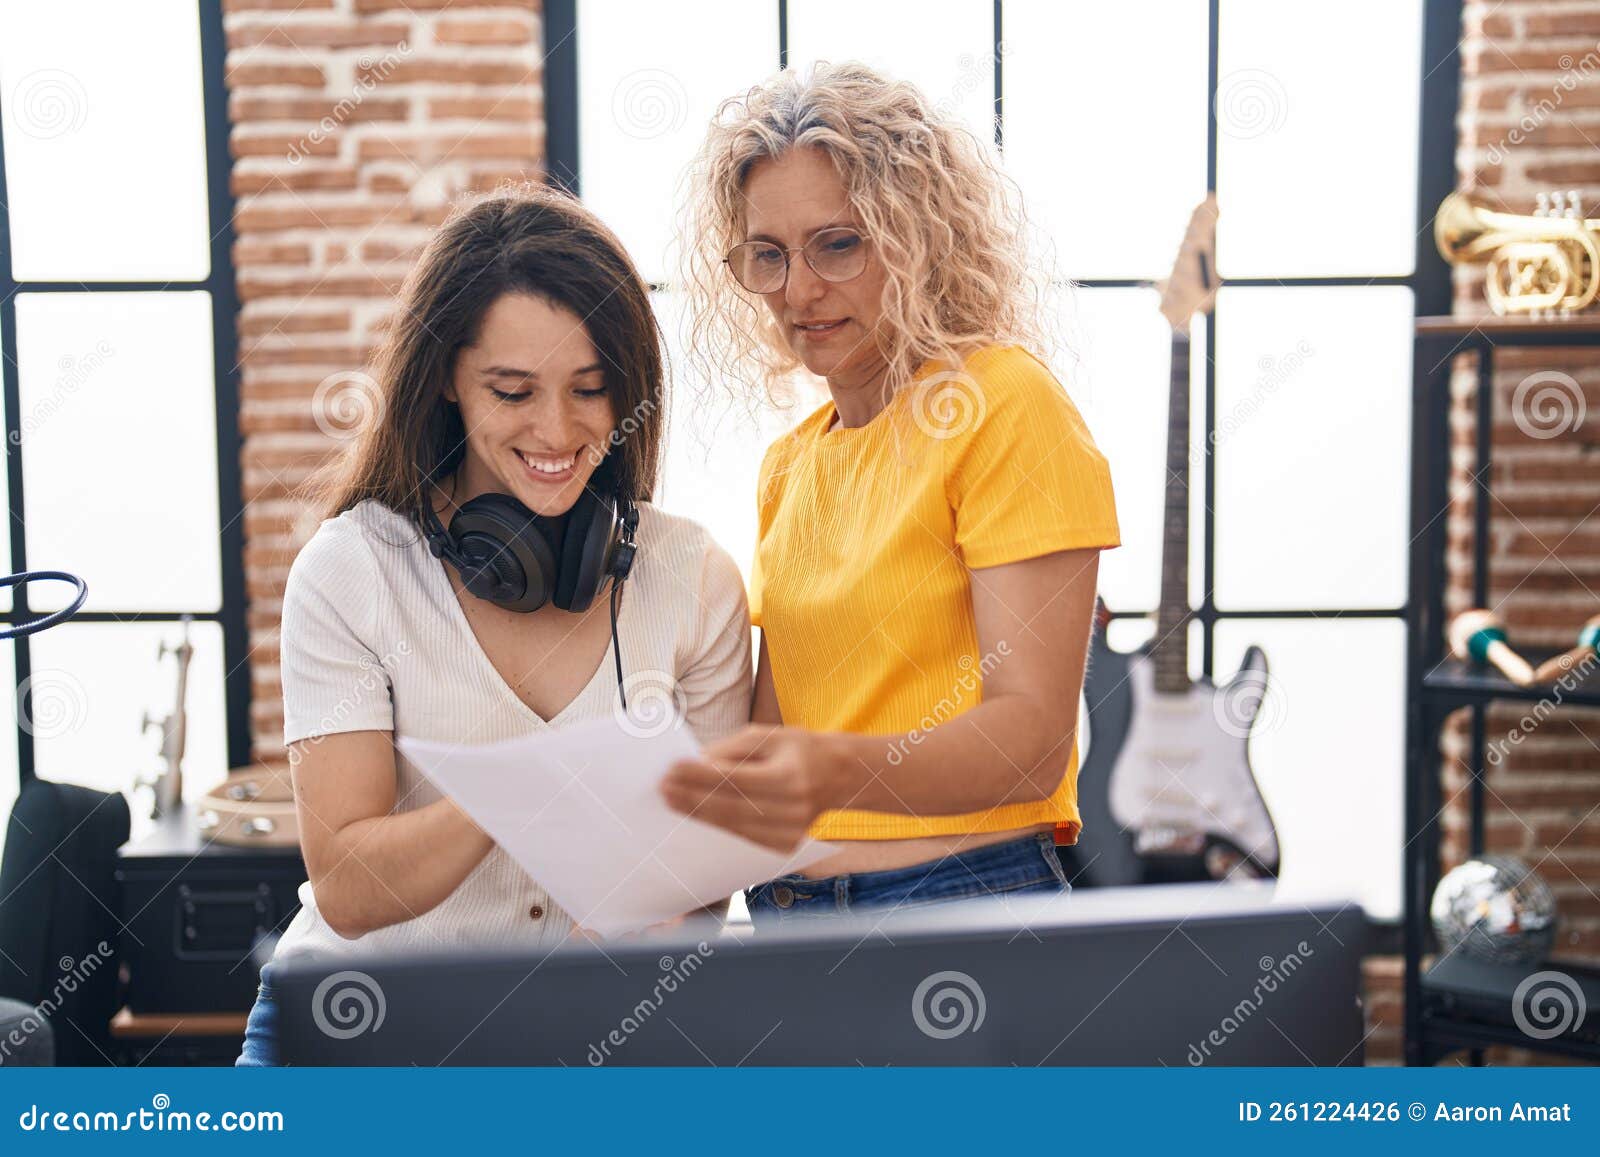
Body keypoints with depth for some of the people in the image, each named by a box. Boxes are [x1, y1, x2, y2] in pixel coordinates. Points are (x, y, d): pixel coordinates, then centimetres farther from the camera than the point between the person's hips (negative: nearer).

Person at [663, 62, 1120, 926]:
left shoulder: (1005, 407, -8)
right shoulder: (789, 464, 15)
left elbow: (1032, 734, -17)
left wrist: (838, 773, -35)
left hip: (966, 895, -6)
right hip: (787, 907, 6)